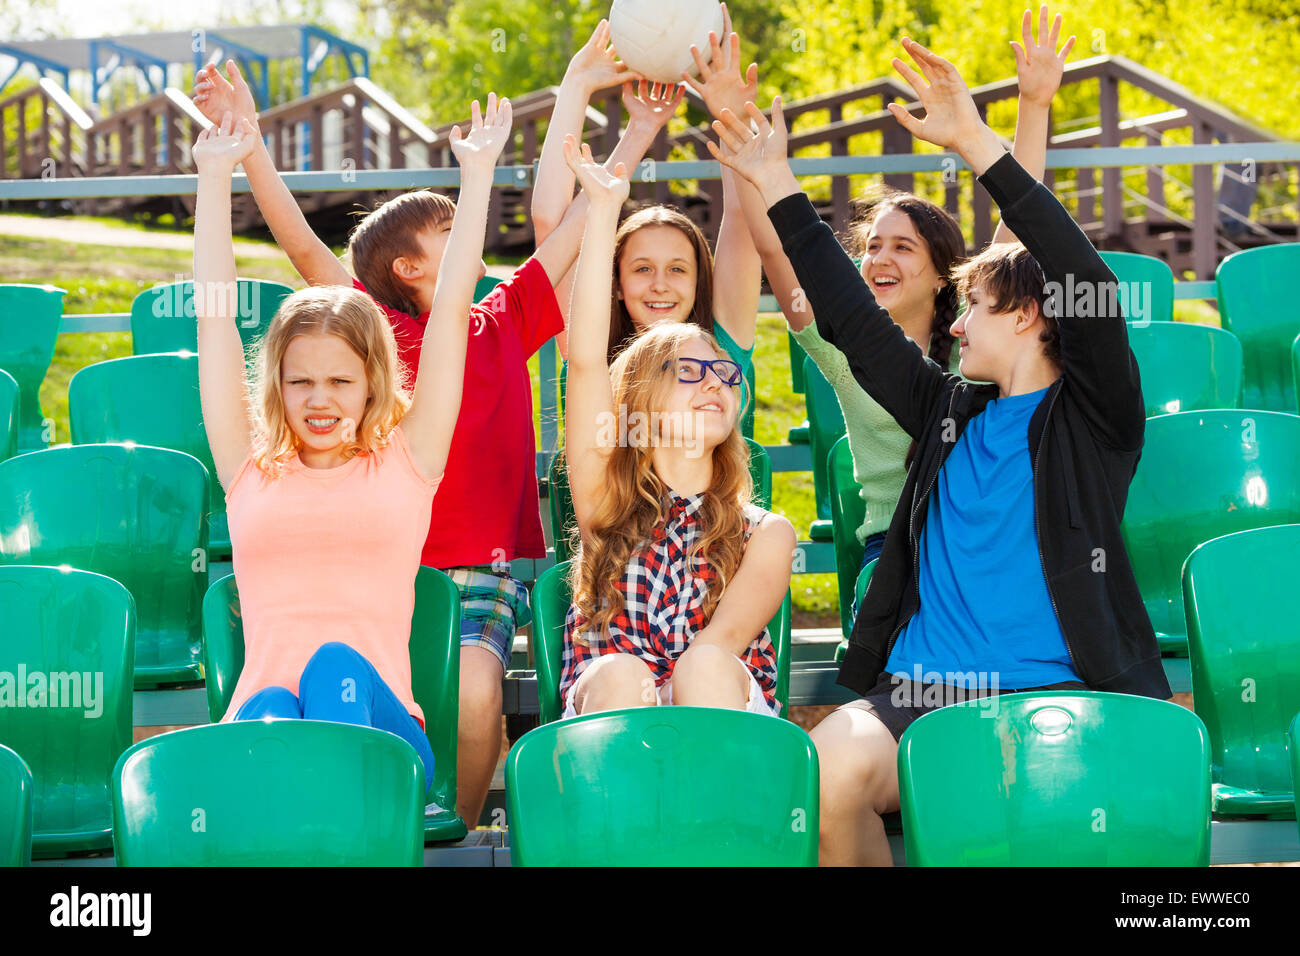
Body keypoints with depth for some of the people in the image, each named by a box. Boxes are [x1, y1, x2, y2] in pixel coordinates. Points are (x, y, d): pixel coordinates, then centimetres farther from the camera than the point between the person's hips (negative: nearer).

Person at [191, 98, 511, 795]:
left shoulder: (406, 464, 18)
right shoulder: (250, 472, 21)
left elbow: (450, 311, 18)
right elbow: (215, 318, 22)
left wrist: (477, 173, 21)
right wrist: (215, 178, 25)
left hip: (376, 720, -1)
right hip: (260, 712, 1)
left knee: (339, 665, -34)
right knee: (269, 712, -34)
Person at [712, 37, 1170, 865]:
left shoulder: (1090, 415, 7)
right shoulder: (950, 413, 22)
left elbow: (1091, 288, -8)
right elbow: (852, 321, 28)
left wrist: (979, 145, -13)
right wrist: (778, 186, 30)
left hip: (1055, 697, -4)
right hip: (922, 696, 4)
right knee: (827, 773, -30)